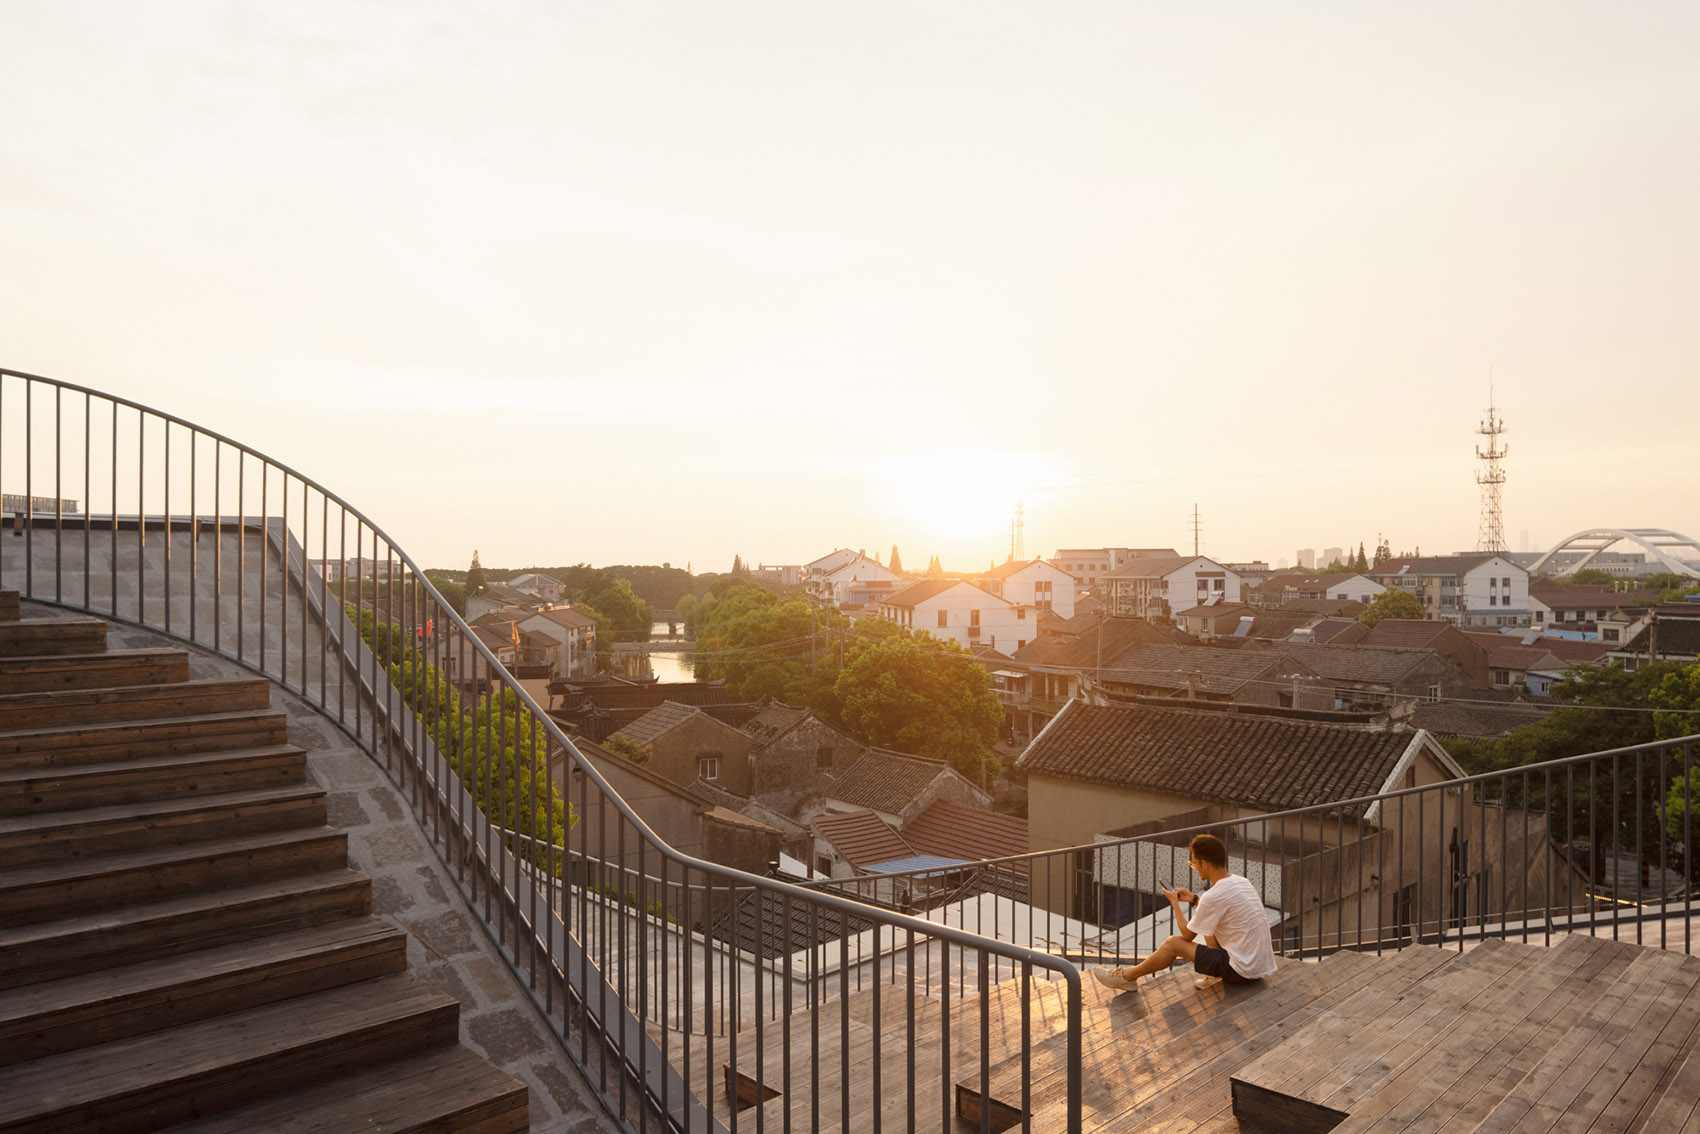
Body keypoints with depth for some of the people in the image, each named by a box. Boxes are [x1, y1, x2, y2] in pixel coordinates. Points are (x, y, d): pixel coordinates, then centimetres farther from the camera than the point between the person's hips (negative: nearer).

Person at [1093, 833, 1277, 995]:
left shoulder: (1214, 896, -21)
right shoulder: (1241, 882, 5)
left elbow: (1188, 934, -8)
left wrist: (1174, 903, 5)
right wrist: (1195, 899, 20)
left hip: (1242, 971, -8)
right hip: (1264, 963, 8)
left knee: (1174, 944, 0)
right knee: (1209, 924, 22)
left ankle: (1127, 977, 15)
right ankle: (1215, 975, 23)